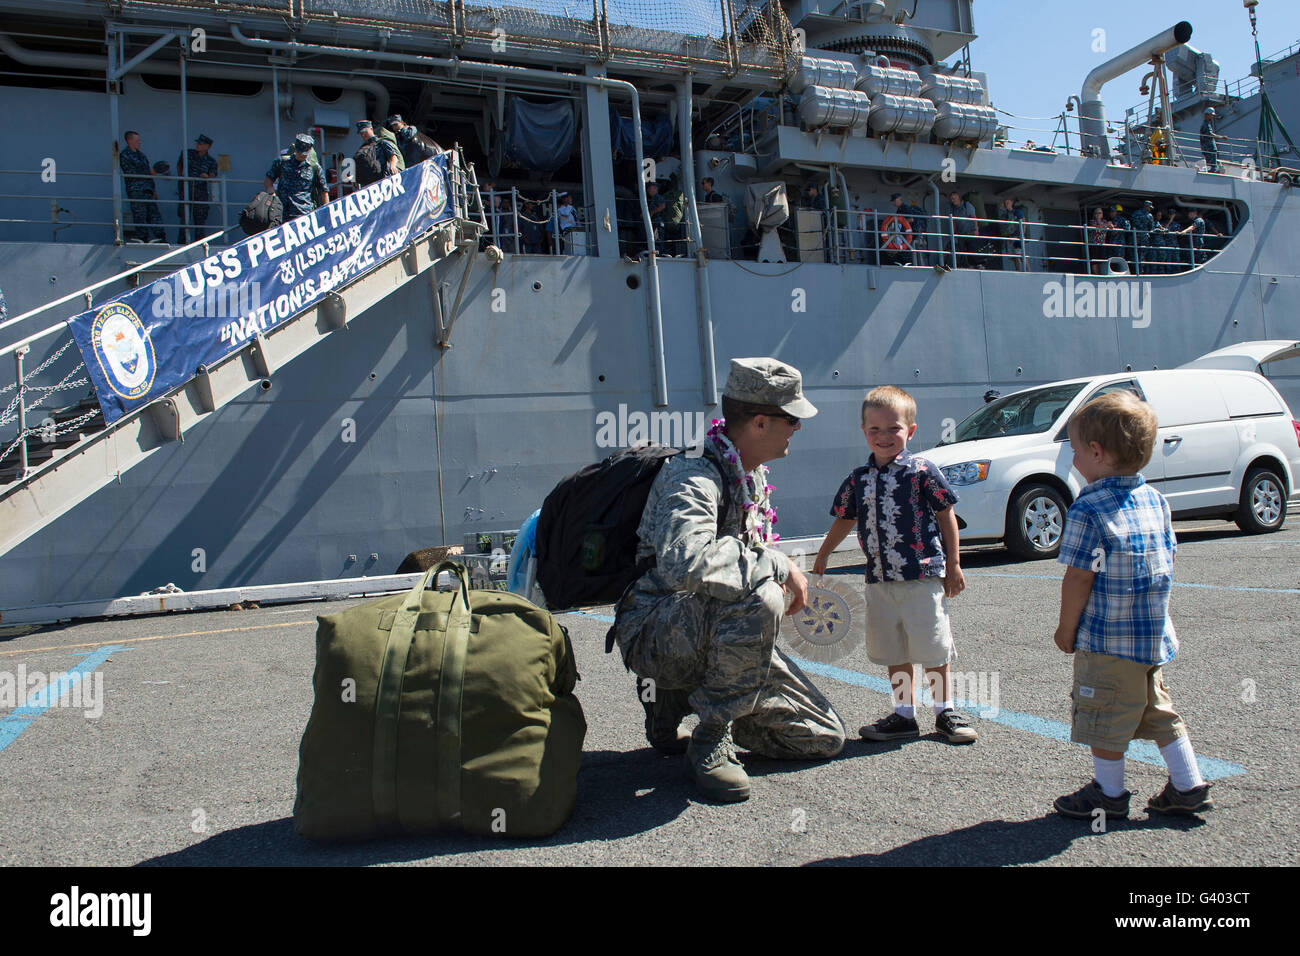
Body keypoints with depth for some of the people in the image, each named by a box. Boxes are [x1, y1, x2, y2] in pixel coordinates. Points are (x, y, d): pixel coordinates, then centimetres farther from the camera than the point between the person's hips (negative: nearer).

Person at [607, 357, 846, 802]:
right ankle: (710, 741, -18)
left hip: (714, 636, 9)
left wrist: (786, 577, 5)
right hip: (657, 635, -9)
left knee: (825, 737, 5)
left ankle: (678, 699, 15)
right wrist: (778, 565, -29)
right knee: (760, 596, -38)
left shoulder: (753, 475, 9)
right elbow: (684, 564, -41)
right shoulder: (693, 474, -21)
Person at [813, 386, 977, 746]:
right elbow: (844, 518, 21)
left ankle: (946, 712, 19)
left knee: (933, 649, 3)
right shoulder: (858, 479, 7)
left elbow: (946, 516, -1)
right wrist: (823, 555, 27)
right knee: (893, 652, 11)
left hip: (923, 577, -5)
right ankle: (904, 715, 23)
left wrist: (953, 565, 0)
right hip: (879, 580, 5)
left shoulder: (922, 472, -7)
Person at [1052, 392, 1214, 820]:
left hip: (1107, 639, -8)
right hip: (1155, 635, 8)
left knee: (1104, 718, 7)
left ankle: (1109, 794, 20)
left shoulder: (1088, 509, -18)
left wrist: (1067, 628, -7)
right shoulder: (1155, 499, 5)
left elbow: (1079, 578, -18)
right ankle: (1189, 787, 26)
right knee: (1159, 713, 20)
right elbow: (1165, 562, 12)